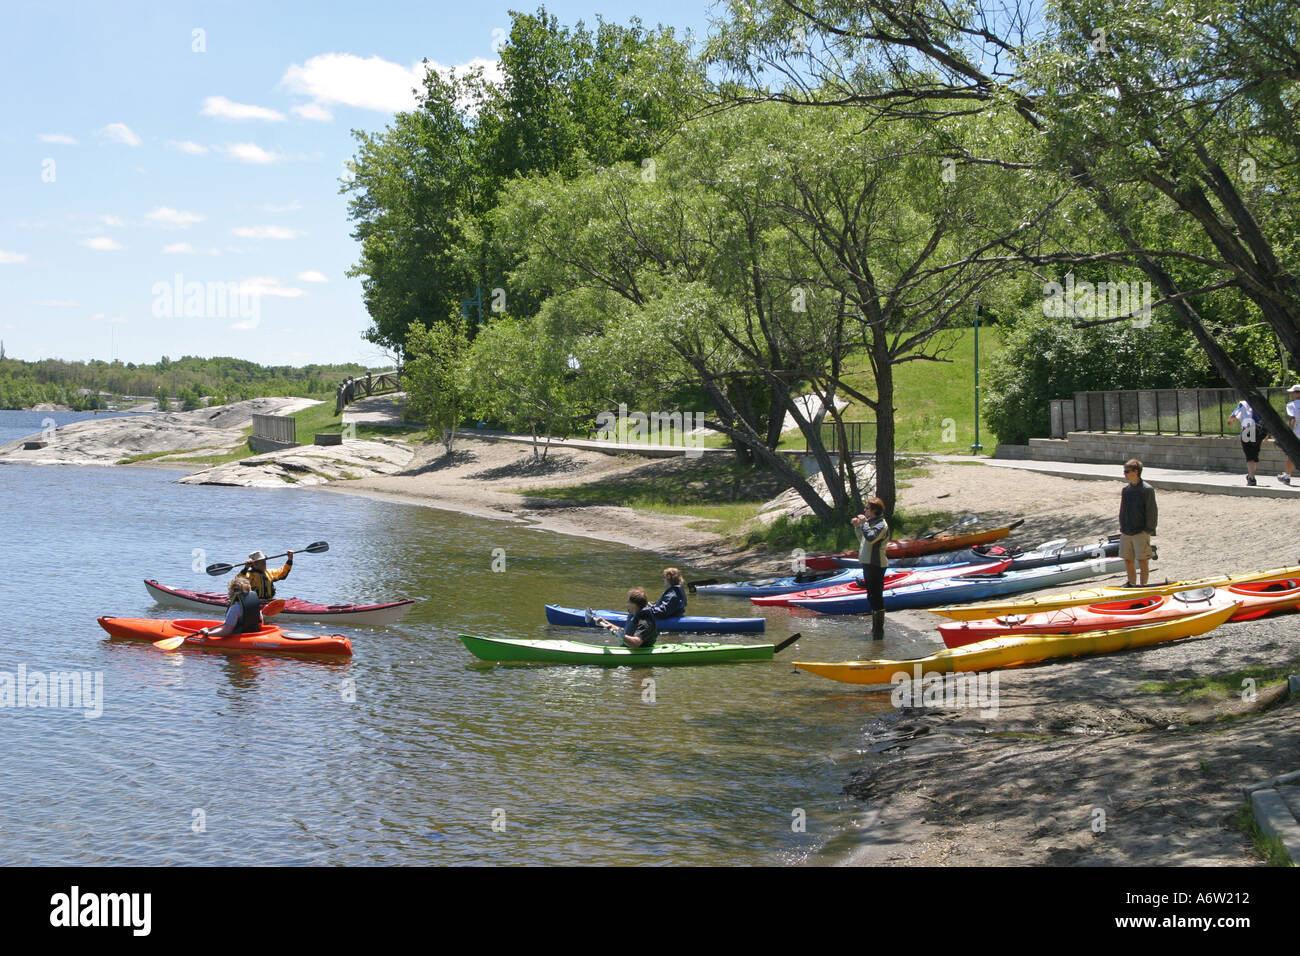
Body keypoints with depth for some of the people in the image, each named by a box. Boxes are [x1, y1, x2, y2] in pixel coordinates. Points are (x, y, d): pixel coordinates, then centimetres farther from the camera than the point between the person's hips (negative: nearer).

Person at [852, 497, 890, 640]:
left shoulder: (881, 525, -14)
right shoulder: (871, 522, 15)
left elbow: (870, 537, -29)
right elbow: (862, 540, 25)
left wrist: (863, 523, -19)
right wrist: (857, 527, 14)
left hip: (876, 565, -10)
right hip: (868, 564, 10)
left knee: (876, 596, -9)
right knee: (872, 597, 17)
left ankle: (879, 630, -6)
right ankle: (875, 628, 28)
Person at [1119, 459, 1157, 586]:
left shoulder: (1147, 490, -9)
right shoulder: (1126, 490, 9)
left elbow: (1151, 512, -9)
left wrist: (1148, 530, -12)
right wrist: (1122, 528, 12)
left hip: (1141, 532, -6)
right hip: (1126, 532, 6)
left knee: (1142, 560, 0)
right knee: (1128, 560, 10)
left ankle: (1143, 585, 9)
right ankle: (1131, 584, 21)